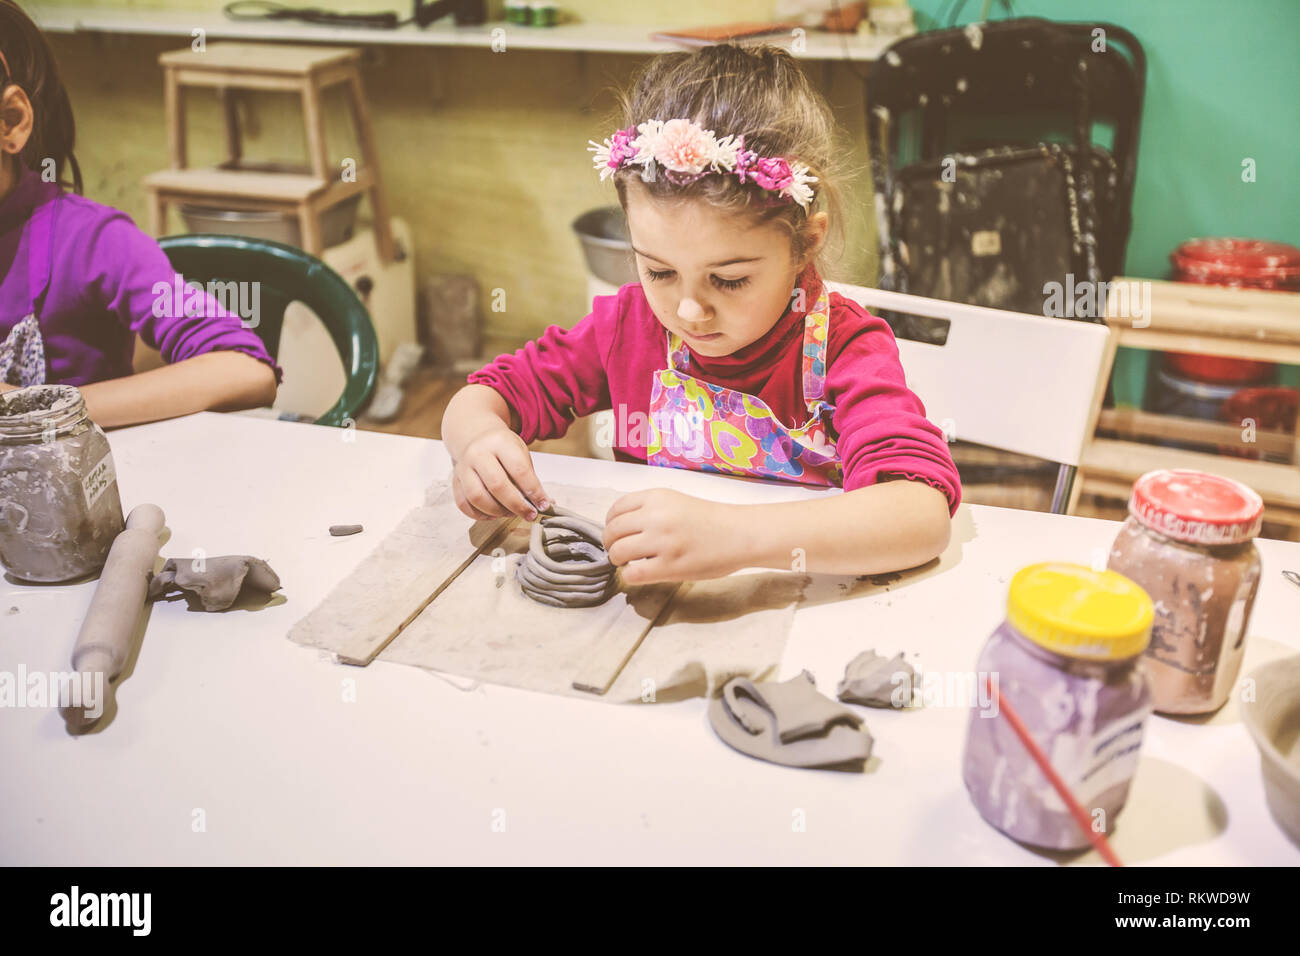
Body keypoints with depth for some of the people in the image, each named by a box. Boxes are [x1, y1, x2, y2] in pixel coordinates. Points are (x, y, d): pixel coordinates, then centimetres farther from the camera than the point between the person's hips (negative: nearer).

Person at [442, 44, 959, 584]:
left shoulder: (845, 348, -17)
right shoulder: (628, 323, -5)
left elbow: (924, 516, -31)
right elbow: (485, 396, 5)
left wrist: (734, 536, -42)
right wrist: (479, 439, -19)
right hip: (642, 609, 4)